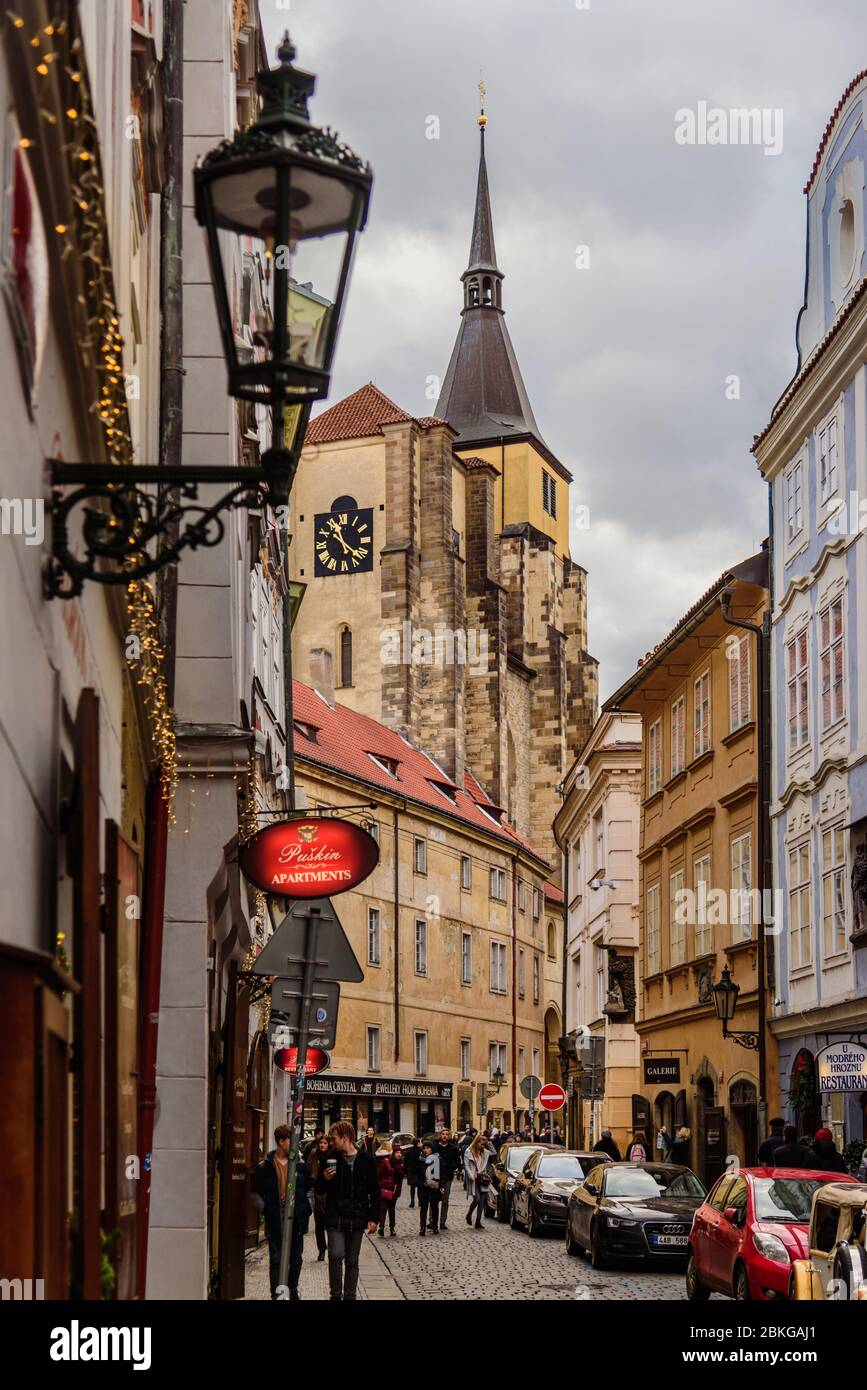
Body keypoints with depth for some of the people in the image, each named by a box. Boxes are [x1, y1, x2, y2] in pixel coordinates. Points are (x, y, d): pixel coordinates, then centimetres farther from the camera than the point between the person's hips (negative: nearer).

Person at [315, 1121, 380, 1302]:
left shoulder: (366, 1161, 1)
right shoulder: (331, 1159, 3)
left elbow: (374, 1192, 5)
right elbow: (319, 1189, 11)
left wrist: (374, 1218, -1)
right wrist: (325, 1179, -11)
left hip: (357, 1219, 0)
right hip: (335, 1217, 0)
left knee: (352, 1261, 8)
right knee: (336, 1255, -16)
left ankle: (350, 1297, 17)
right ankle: (336, 1295, -5)